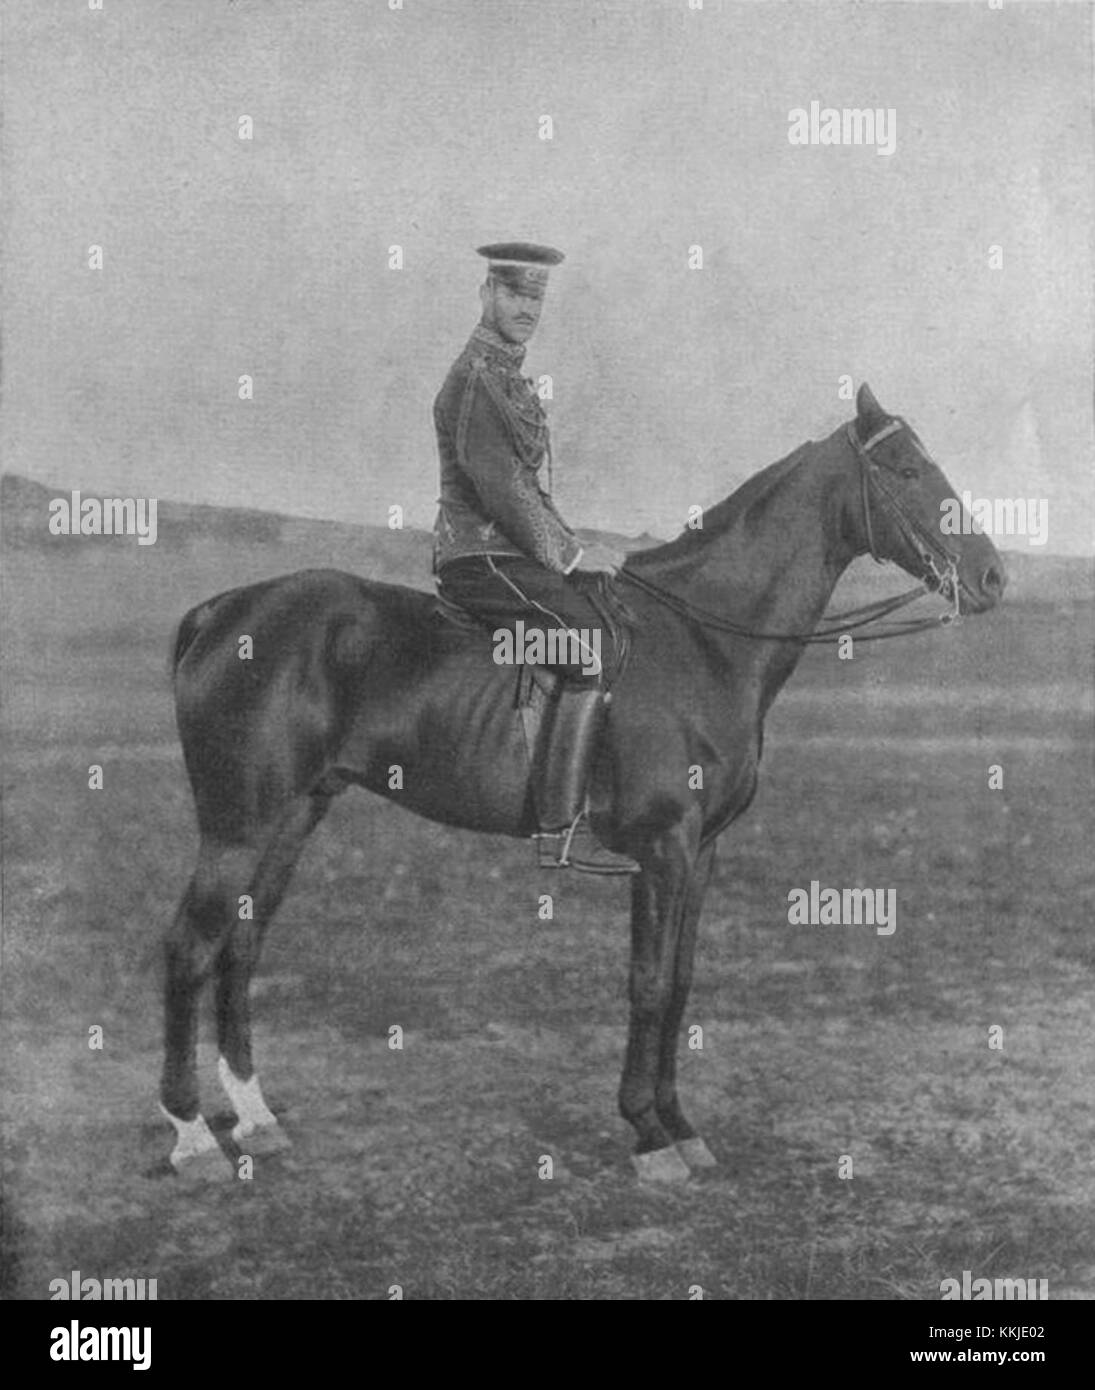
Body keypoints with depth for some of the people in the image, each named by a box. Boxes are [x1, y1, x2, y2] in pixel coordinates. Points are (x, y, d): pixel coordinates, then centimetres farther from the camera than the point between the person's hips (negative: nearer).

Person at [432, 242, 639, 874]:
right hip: (481, 557, -11)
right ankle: (563, 831, -29)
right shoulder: (475, 378, -12)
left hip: (513, 551, 11)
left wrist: (574, 548, 15)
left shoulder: (510, 379, 21)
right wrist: (569, 555, -16)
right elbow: (496, 484, -20)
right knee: (596, 646, -25)